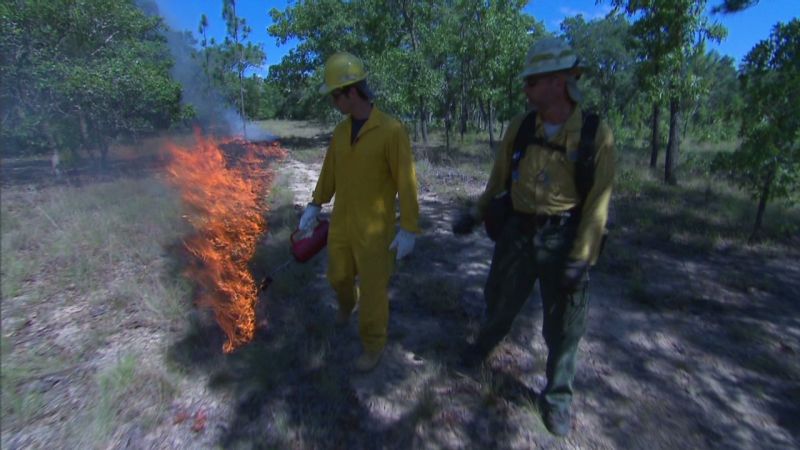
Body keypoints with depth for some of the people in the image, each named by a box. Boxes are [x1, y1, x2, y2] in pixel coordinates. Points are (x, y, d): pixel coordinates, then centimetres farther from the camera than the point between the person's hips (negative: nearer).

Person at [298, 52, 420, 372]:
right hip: (342, 222, 6)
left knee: (372, 287, 5)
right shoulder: (341, 130, 3)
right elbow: (330, 170, 15)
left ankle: (373, 345, 28)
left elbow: (406, 182, -18)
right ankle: (347, 303, 58)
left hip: (375, 228, -6)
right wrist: (315, 205, 15)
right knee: (339, 275, 22)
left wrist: (409, 228, -19)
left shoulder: (391, 130, -18)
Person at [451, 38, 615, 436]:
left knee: (563, 324, 10)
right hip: (518, 231, 3)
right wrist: (476, 214, 5)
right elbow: (500, 177, 8)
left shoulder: (596, 135, -10)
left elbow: (597, 203, -10)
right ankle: (485, 341, 52)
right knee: (500, 299, 19)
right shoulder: (520, 127, -1)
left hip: (563, 238, -2)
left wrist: (580, 258, -13)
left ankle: (557, 396, 34)